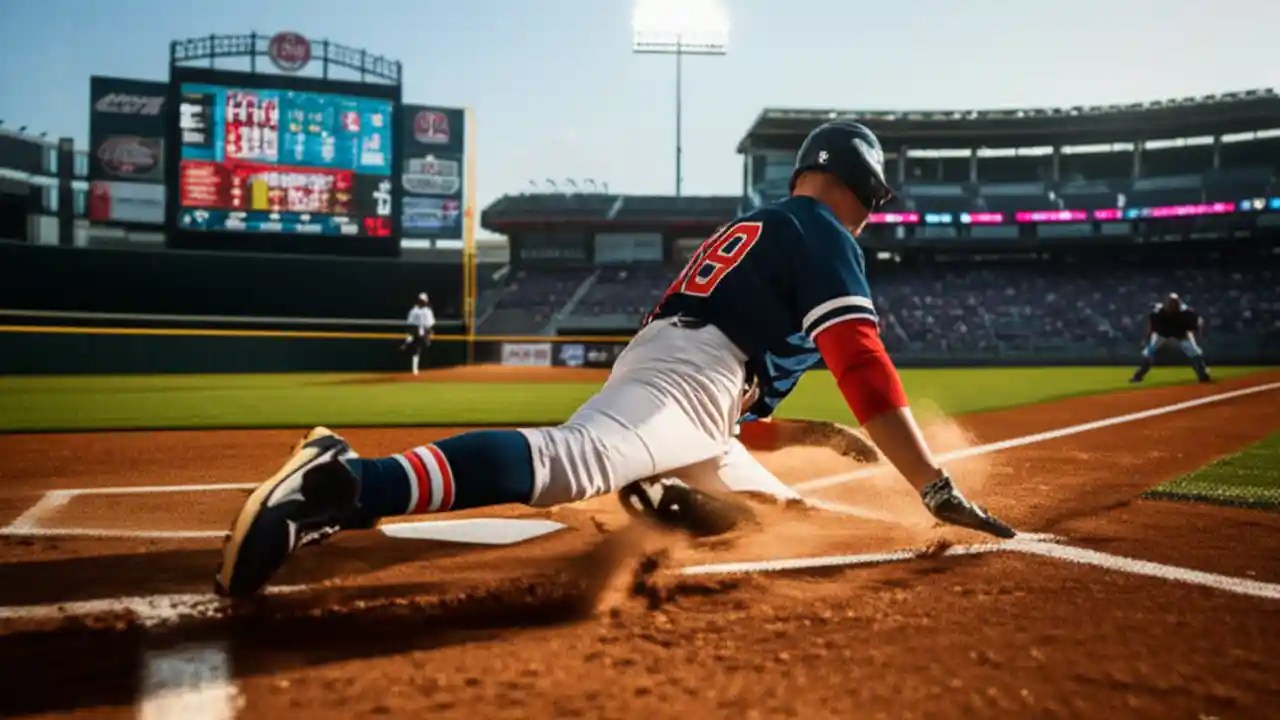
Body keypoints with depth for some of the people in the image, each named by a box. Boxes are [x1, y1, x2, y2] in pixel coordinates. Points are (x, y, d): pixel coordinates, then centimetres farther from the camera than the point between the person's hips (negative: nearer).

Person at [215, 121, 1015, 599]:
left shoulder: (750, 227, 34)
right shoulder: (824, 233, 6)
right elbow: (863, 365, -7)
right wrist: (939, 488, -6)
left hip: (652, 364, 9)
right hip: (686, 377, -9)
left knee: (779, 507, 22)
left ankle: (656, 494, 1)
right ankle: (349, 483, -50)